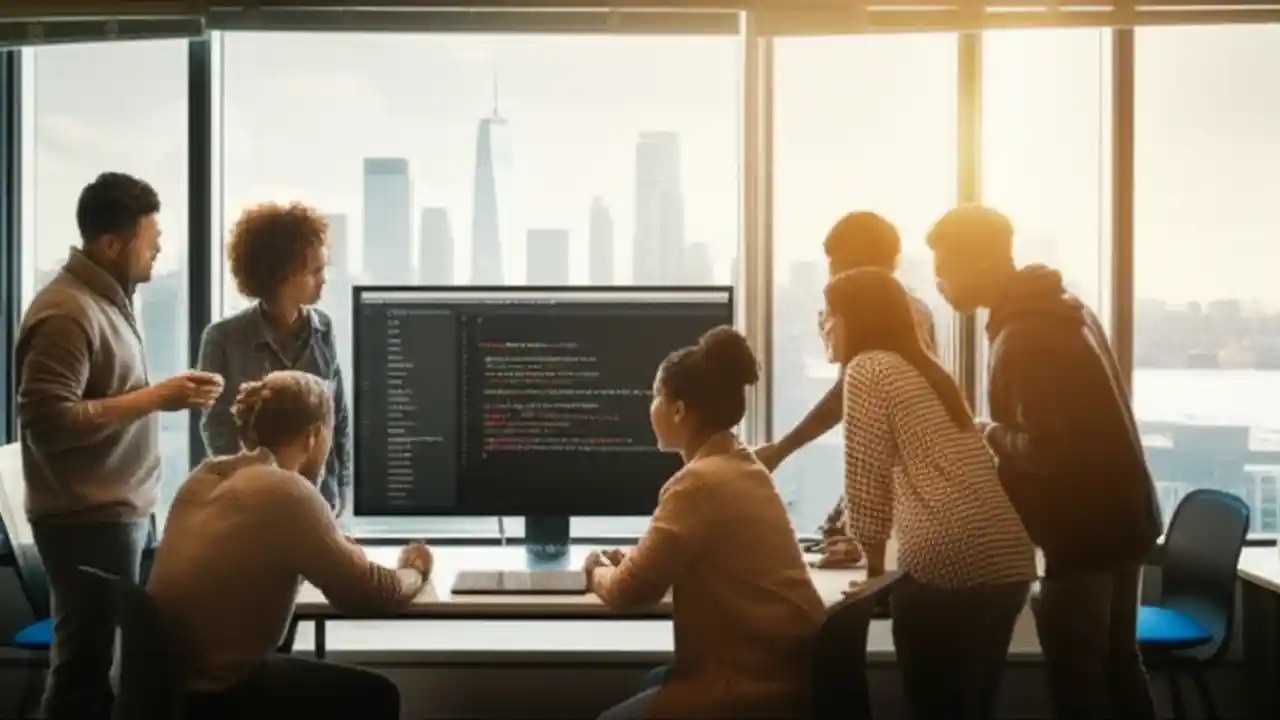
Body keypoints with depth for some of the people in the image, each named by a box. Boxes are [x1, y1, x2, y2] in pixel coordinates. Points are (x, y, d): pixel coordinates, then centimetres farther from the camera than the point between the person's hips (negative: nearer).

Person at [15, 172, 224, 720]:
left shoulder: (107, 298, 13)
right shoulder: (67, 312, -17)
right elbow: (49, 422, -24)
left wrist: (168, 396, 5)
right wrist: (155, 398, -21)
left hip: (117, 513, 9)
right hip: (88, 520, -9)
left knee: (100, 658, 13)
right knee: (87, 664, -1)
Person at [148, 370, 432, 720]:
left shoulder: (207, 474, 4)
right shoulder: (287, 492, -20)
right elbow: (363, 593, -12)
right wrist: (415, 572, 6)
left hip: (167, 678, 8)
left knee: (328, 680, 28)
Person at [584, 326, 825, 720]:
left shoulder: (700, 482, -19)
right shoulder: (744, 467, 9)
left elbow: (632, 590, -15)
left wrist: (598, 571, 6)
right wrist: (629, 563, 13)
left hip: (753, 684, -9)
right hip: (787, 665, 9)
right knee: (652, 683, 27)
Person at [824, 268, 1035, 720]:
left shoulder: (867, 368, 0)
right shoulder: (923, 369, 25)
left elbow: (867, 478, -2)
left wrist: (874, 566, 10)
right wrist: (866, 543, 40)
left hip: (947, 560, -8)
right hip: (1008, 557, 8)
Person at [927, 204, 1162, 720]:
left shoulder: (1022, 338, -22)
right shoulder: (1063, 308, 9)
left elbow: (1046, 450, -24)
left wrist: (994, 436, -7)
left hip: (1084, 526, -10)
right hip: (1121, 513, 10)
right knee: (1117, 664, 20)